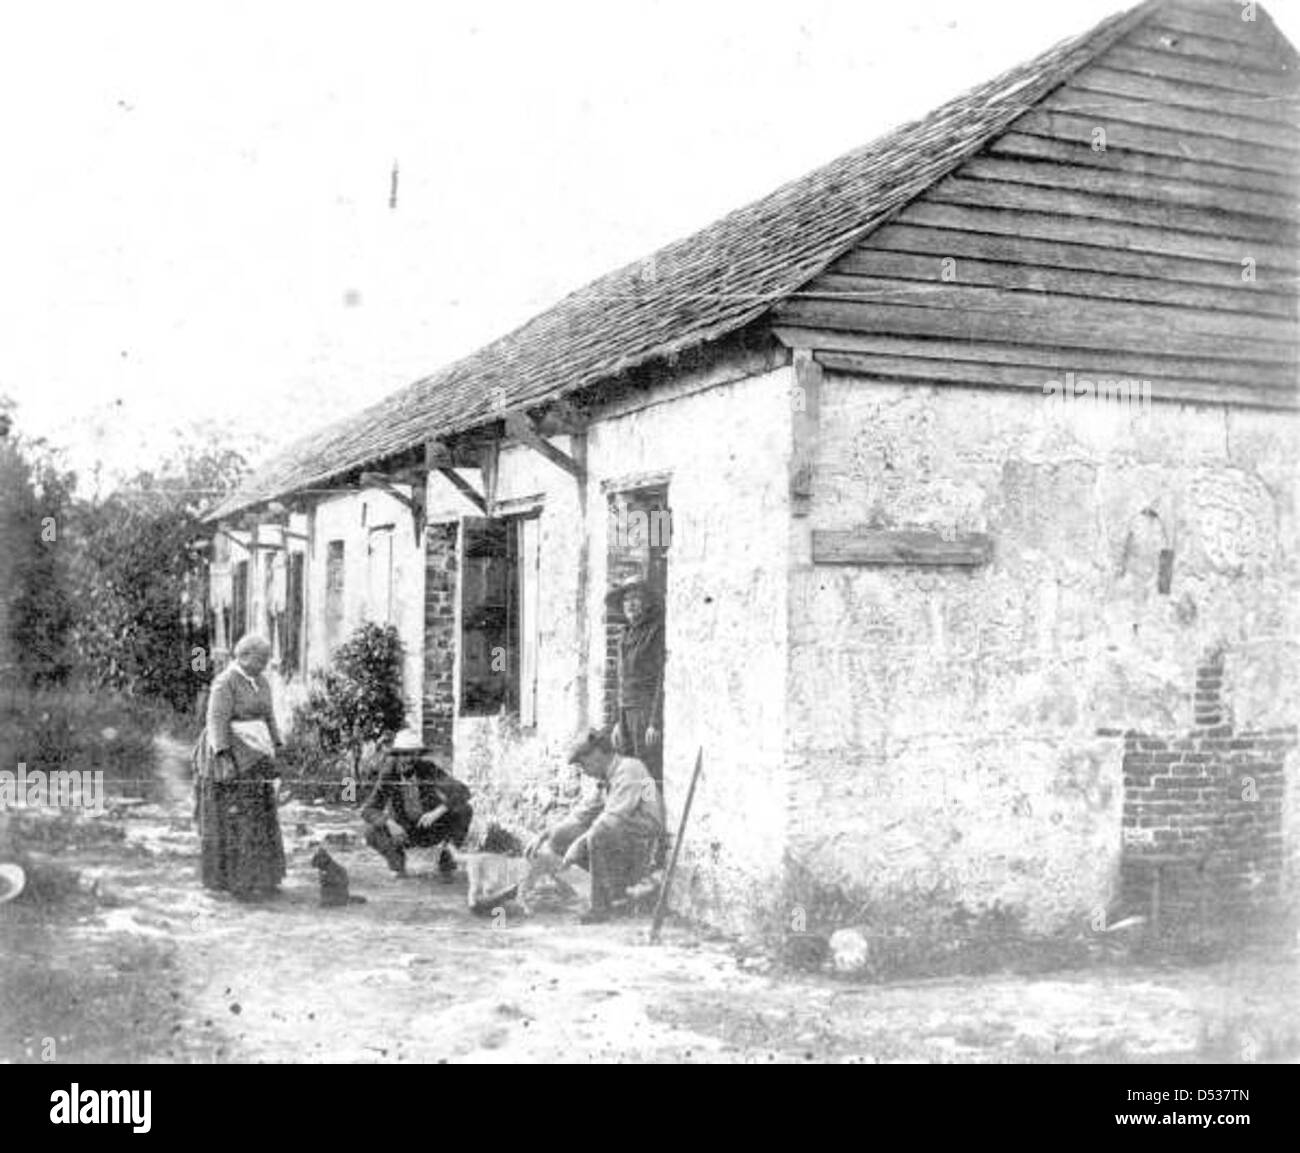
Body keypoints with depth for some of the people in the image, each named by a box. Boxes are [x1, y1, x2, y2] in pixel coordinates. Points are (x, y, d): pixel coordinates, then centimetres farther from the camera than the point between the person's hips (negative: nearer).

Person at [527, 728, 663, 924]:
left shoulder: (629, 769, -14)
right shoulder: (607, 779, 15)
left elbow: (614, 818, -26)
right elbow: (584, 814, 17)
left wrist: (579, 843, -24)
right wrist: (545, 835, 6)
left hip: (640, 846, -9)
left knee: (599, 835, -36)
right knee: (559, 839, 4)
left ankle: (602, 906, -21)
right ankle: (617, 884, 5)